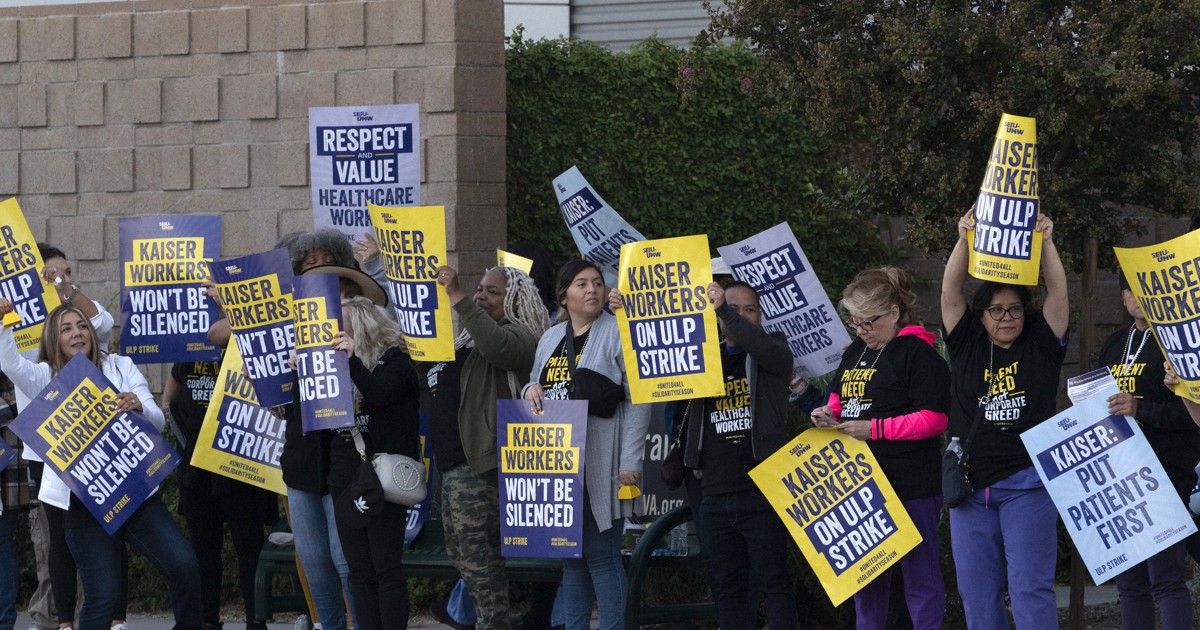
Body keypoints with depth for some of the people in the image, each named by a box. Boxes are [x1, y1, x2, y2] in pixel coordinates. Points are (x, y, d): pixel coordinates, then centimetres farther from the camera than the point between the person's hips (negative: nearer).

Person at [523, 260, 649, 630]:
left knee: (601, 554, -7)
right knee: (570, 554, 12)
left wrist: (630, 462, -16)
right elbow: (536, 385, 28)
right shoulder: (551, 338, 15)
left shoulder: (619, 334, -6)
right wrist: (531, 391, 1)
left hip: (598, 467, -7)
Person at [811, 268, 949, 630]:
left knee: (919, 573, -2)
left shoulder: (917, 353, -11)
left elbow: (933, 419, -17)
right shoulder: (856, 352, 14)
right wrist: (830, 414, 5)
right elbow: (840, 396, 29)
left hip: (910, 487, -8)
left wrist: (874, 429, -20)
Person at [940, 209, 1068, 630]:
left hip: (1027, 484, -3)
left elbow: (1058, 292, -5)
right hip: (971, 484, 3)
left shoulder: (1040, 345, 6)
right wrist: (965, 240, -14)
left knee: (1030, 585, -8)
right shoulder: (967, 345, 9)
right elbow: (950, 291, -1)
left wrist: (1045, 241, -16)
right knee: (976, 590, 4)